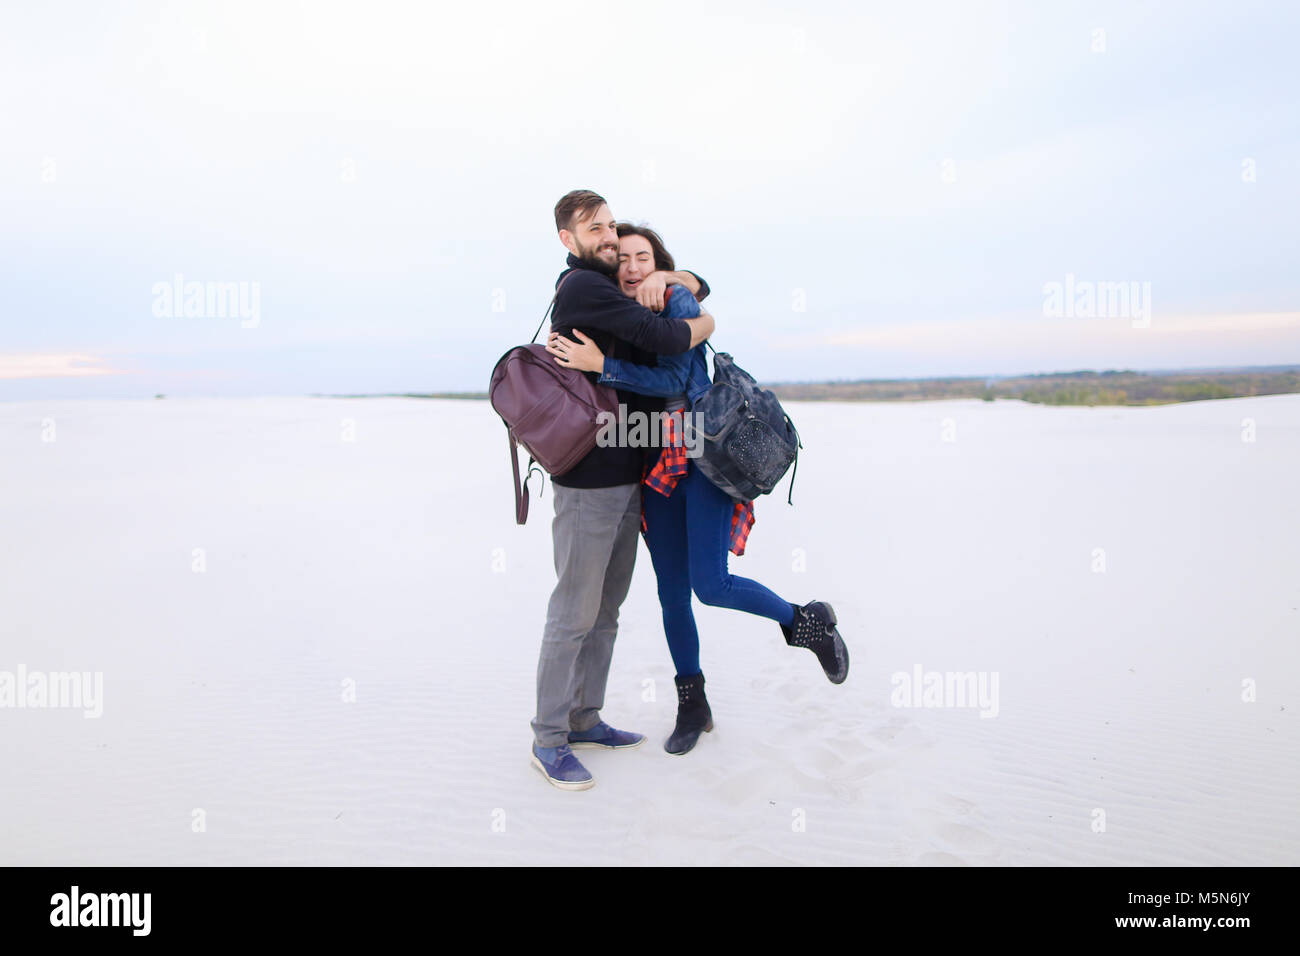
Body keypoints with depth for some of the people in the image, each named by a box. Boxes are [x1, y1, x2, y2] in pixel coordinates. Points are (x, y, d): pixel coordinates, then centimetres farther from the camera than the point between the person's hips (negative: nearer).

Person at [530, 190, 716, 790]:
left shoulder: (613, 289, 17)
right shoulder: (582, 287, -11)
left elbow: (699, 286, 22)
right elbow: (662, 339, -21)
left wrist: (662, 278, 1)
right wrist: (703, 325, 0)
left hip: (626, 476, 9)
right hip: (587, 480, -9)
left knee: (606, 609, 15)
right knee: (574, 612, -3)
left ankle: (584, 719, 27)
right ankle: (549, 740, 9)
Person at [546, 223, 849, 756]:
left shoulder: (679, 304, -6)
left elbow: (672, 379, -17)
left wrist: (601, 365, -23)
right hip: (655, 469, 6)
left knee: (710, 584, -15)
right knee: (672, 593, 8)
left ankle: (809, 622, 12)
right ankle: (692, 707, 23)